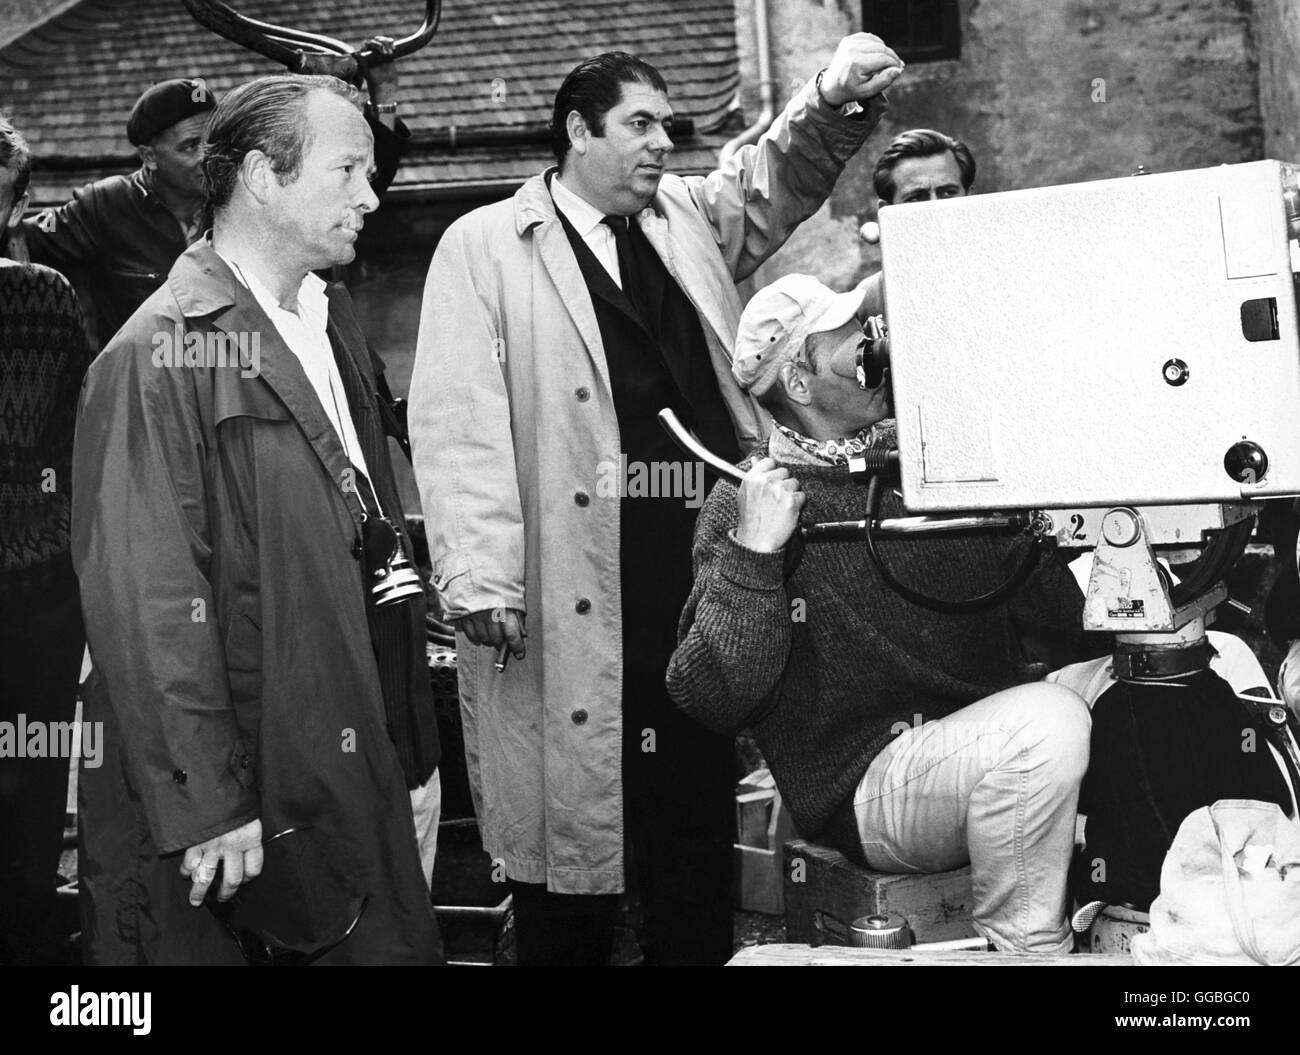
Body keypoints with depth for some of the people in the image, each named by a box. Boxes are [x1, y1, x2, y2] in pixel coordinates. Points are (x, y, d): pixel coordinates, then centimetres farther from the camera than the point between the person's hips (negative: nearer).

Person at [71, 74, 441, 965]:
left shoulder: (333, 326, 12)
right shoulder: (161, 356, -14)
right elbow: (146, 600, -18)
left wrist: (416, 755, 13)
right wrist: (205, 806, -19)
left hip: (358, 778, 7)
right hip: (235, 805, -7)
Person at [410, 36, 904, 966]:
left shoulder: (692, 218, 18)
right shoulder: (483, 246, 2)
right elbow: (459, 422, -6)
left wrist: (834, 102, -9)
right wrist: (479, 579, -16)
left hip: (699, 560, 5)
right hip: (570, 586, -4)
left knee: (698, 822, 11)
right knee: (568, 828, 3)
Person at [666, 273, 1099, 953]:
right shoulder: (742, 507, -6)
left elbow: (1063, 612, 16)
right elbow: (711, 700, -16)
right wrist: (752, 555, -24)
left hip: (993, 731, 7)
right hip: (864, 781, -6)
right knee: (1045, 724, -29)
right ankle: (1021, 946, -9)